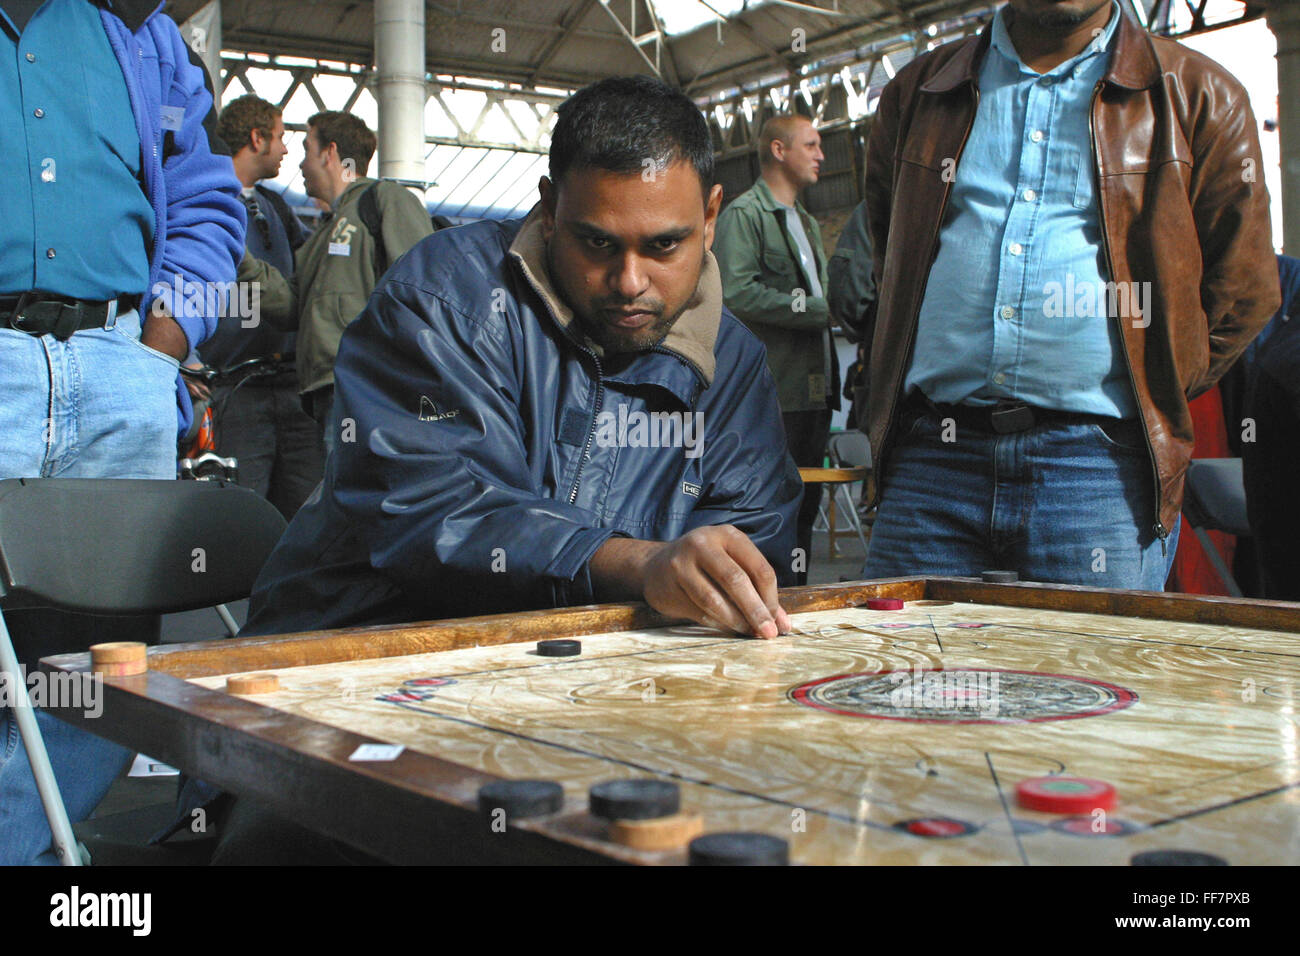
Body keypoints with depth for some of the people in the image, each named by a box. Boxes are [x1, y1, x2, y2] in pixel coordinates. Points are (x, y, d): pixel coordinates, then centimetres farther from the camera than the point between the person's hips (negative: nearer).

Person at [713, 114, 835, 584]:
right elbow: (737, 295, -17)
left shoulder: (808, 223, 26)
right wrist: (821, 311, -14)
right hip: (774, 391, -9)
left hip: (814, 387, 9)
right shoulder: (743, 213, -3)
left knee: (804, 505, 10)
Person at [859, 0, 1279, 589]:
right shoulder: (917, 90, 16)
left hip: (1100, 462, -2)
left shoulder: (1198, 98, 8)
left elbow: (1243, 289, 10)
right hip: (931, 452, 2)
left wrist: (1153, 397, 5)